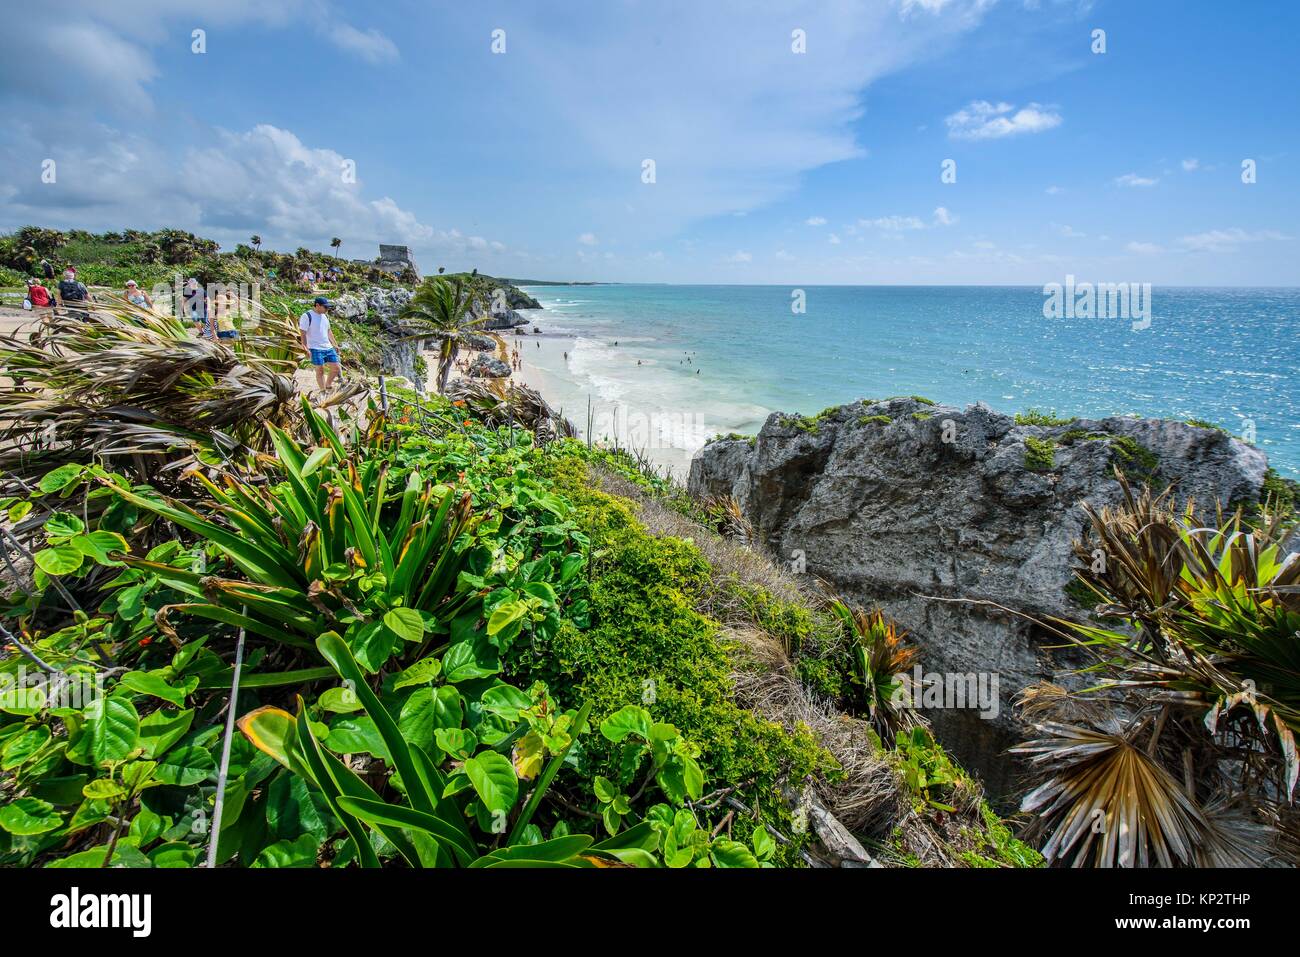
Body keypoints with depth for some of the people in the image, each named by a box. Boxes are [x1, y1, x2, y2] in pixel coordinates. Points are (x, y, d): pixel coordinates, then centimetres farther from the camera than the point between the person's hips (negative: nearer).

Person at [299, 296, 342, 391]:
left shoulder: (324, 316, 14)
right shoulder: (307, 316, -9)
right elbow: (303, 334, -12)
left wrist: (335, 344, 20)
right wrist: (306, 349, -19)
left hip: (328, 347, 7)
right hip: (315, 349, -7)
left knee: (336, 368, 3)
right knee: (320, 370, -4)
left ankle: (327, 385, 22)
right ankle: (323, 391, 3)